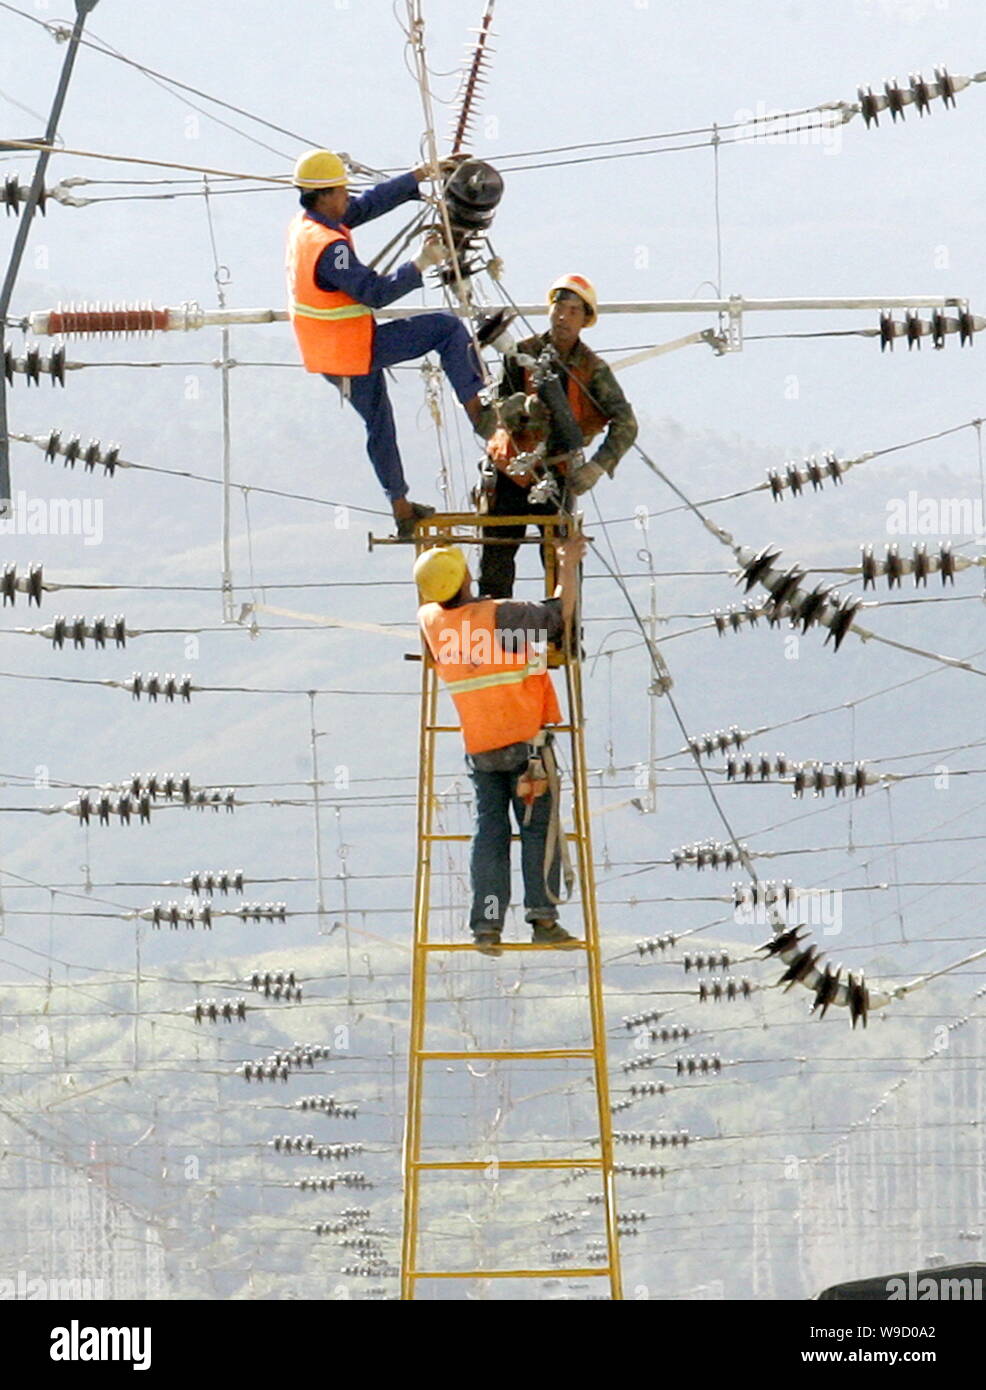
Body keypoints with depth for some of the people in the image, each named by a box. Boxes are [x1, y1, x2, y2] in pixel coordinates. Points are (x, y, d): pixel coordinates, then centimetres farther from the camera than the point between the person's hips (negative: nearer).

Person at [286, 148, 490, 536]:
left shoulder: (303, 224, 2)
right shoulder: (328, 247, -27)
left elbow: (371, 204, 7)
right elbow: (375, 293, -27)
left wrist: (421, 175, 7)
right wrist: (420, 265, -22)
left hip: (326, 355, 9)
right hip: (354, 349, -9)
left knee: (379, 423, 23)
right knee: (449, 329, -5)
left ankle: (401, 507, 31)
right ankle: (477, 411, -4)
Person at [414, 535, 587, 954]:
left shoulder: (432, 621, 1)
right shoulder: (499, 615, -14)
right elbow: (559, 616, -6)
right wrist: (568, 568, 8)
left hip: (479, 748, 5)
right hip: (526, 743, -5)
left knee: (490, 832, 8)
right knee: (539, 828, 1)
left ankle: (487, 924, 1)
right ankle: (542, 918, -4)